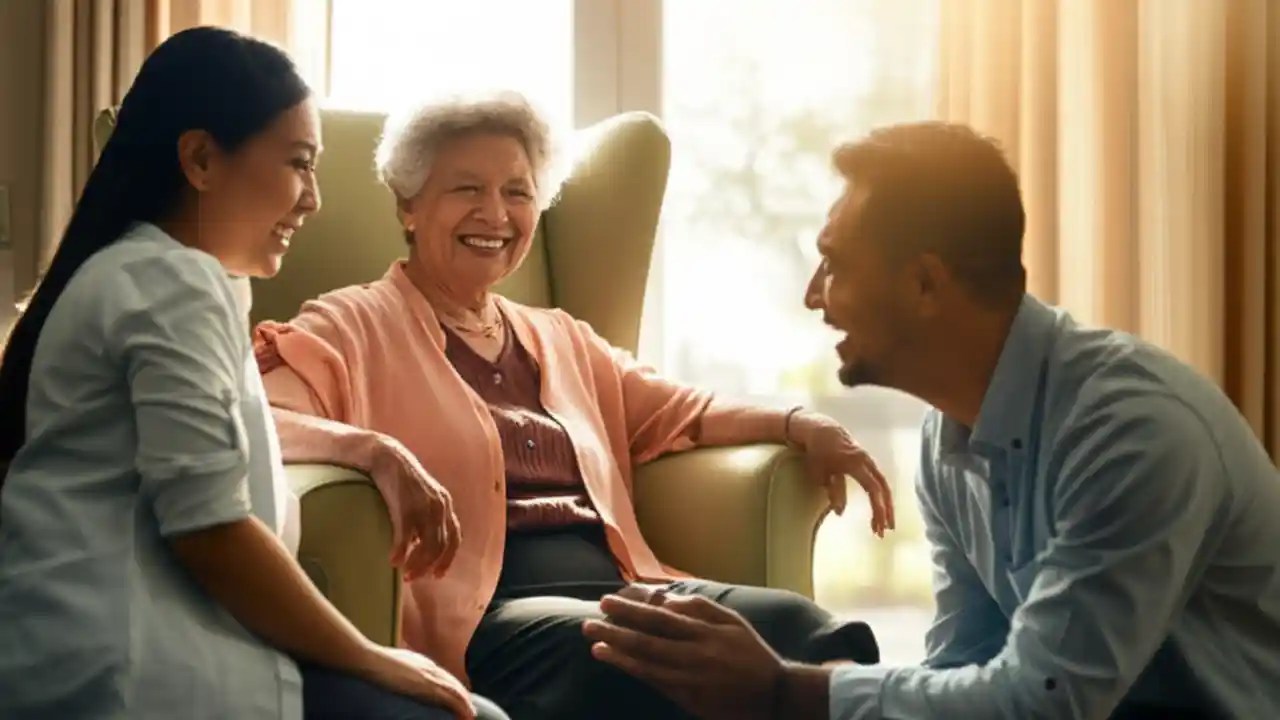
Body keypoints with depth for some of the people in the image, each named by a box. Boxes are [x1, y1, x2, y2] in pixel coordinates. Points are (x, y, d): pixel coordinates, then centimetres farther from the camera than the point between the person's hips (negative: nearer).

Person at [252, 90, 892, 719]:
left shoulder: (561, 339, 30)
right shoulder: (354, 327, 7)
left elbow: (673, 412, 31)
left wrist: (800, 424, 13)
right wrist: (376, 450, -27)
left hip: (617, 588, 6)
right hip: (479, 612, -6)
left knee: (799, 626, -25)